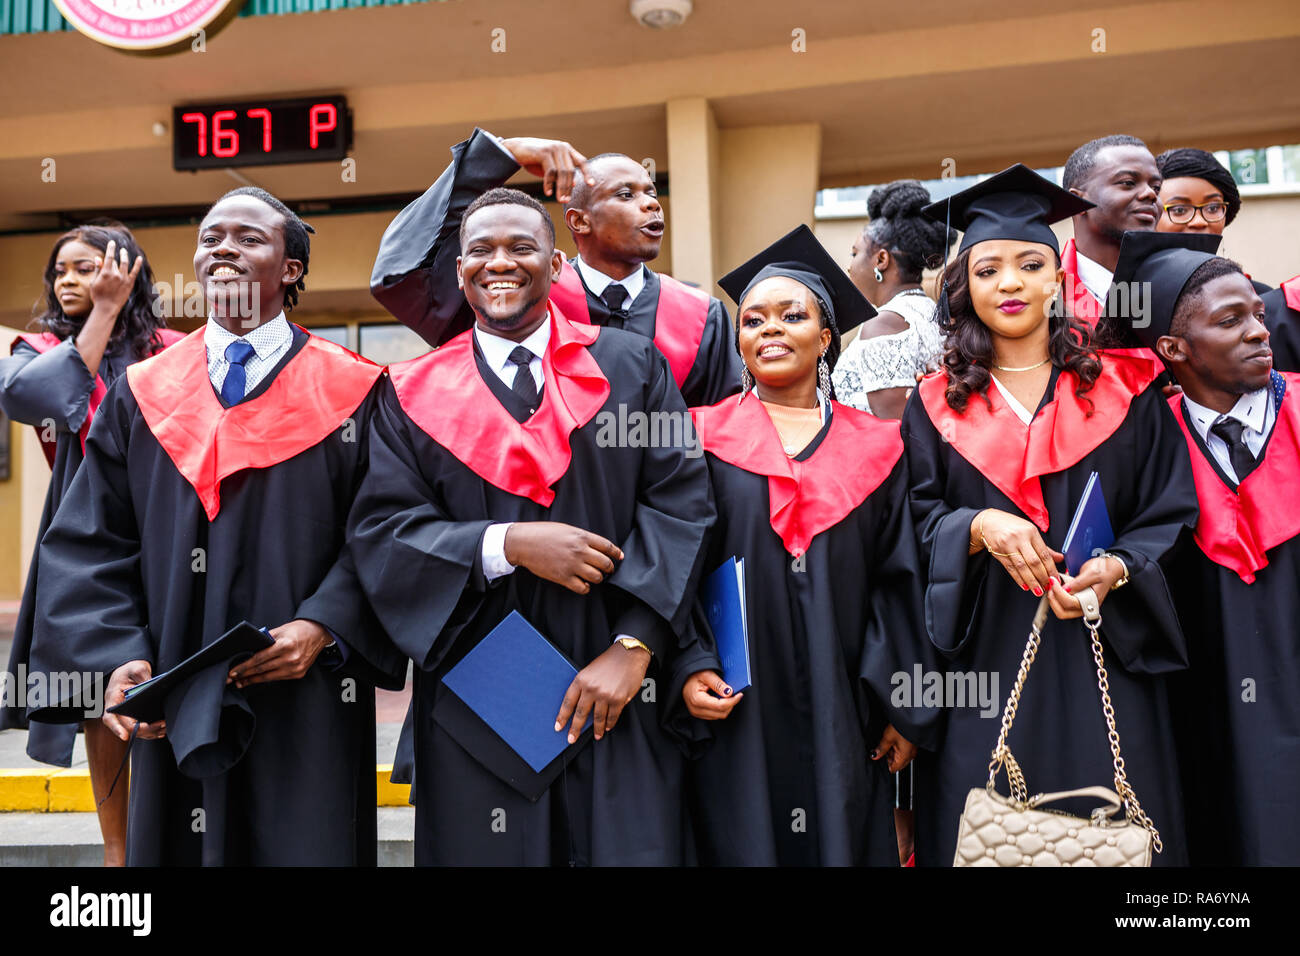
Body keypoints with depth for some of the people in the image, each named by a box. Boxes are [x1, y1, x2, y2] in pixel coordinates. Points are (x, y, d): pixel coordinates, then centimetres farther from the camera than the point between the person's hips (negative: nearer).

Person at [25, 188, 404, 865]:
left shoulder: (351, 393, 0)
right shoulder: (140, 395, 9)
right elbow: (87, 544, 5)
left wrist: (322, 626, -17)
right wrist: (116, 657, -8)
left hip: (307, 713, -2)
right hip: (173, 711, 3)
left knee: (306, 845, 5)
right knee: (180, 842, 11)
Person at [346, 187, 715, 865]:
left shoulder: (631, 366, 5)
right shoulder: (414, 393, 7)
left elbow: (681, 504, -3)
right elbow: (379, 530, -1)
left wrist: (634, 646, -13)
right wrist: (508, 544, -16)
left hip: (615, 702, 0)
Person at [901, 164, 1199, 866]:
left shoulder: (1122, 387, 5)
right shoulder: (938, 405, 5)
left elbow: (1172, 515, 4)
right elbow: (916, 522, 2)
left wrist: (1116, 568, -15)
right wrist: (978, 528, -18)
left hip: (1103, 655, 1)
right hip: (983, 660, 0)